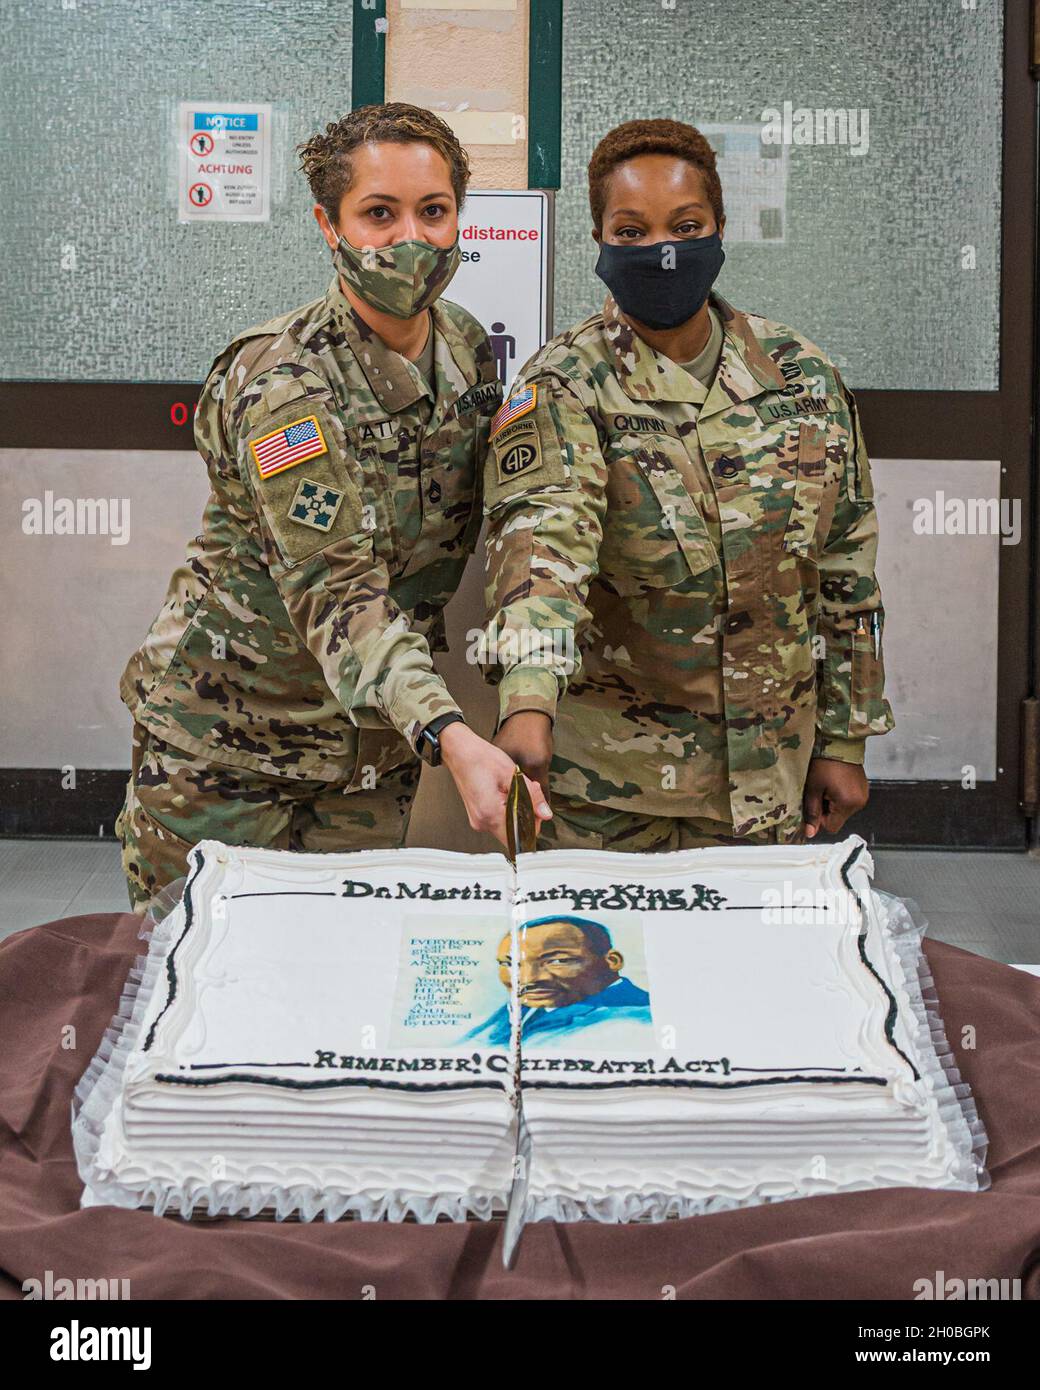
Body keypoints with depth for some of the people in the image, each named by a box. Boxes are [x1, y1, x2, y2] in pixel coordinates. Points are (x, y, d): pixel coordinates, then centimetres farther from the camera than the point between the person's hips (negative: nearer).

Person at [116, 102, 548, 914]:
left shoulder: (466, 345, 1)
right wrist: (450, 738, -43)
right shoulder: (283, 384, -22)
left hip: (375, 742, 6)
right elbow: (335, 598, -31)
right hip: (227, 731, -6)